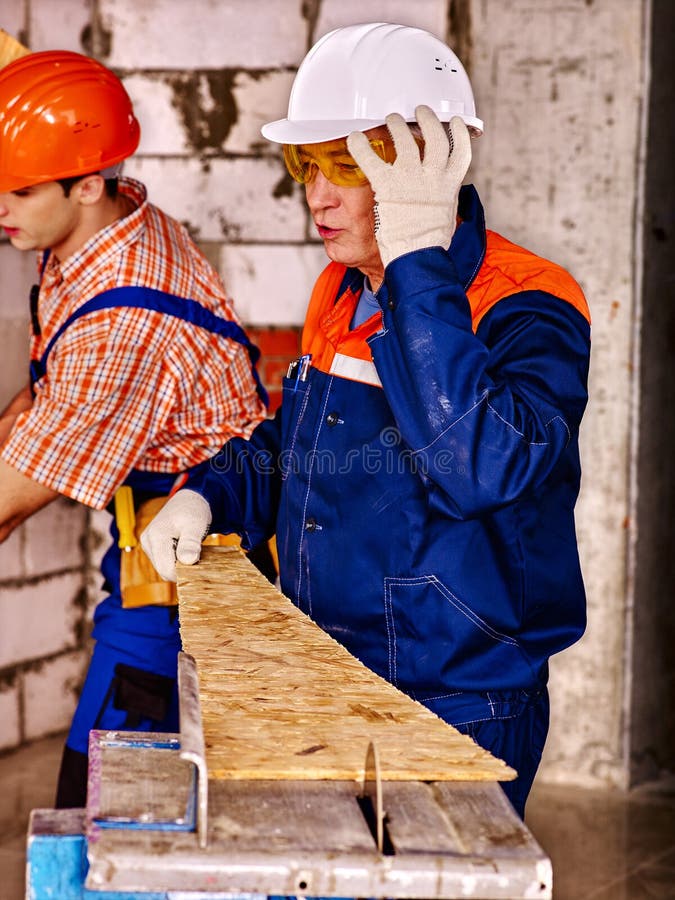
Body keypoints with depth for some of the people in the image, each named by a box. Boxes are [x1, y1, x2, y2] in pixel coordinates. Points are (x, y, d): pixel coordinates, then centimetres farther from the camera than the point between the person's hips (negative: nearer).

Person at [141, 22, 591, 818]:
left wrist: (417, 261, -32)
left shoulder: (526, 312, -18)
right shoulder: (341, 294, 8)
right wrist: (206, 497, 4)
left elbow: (482, 466, -37)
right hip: (328, 697, 7)